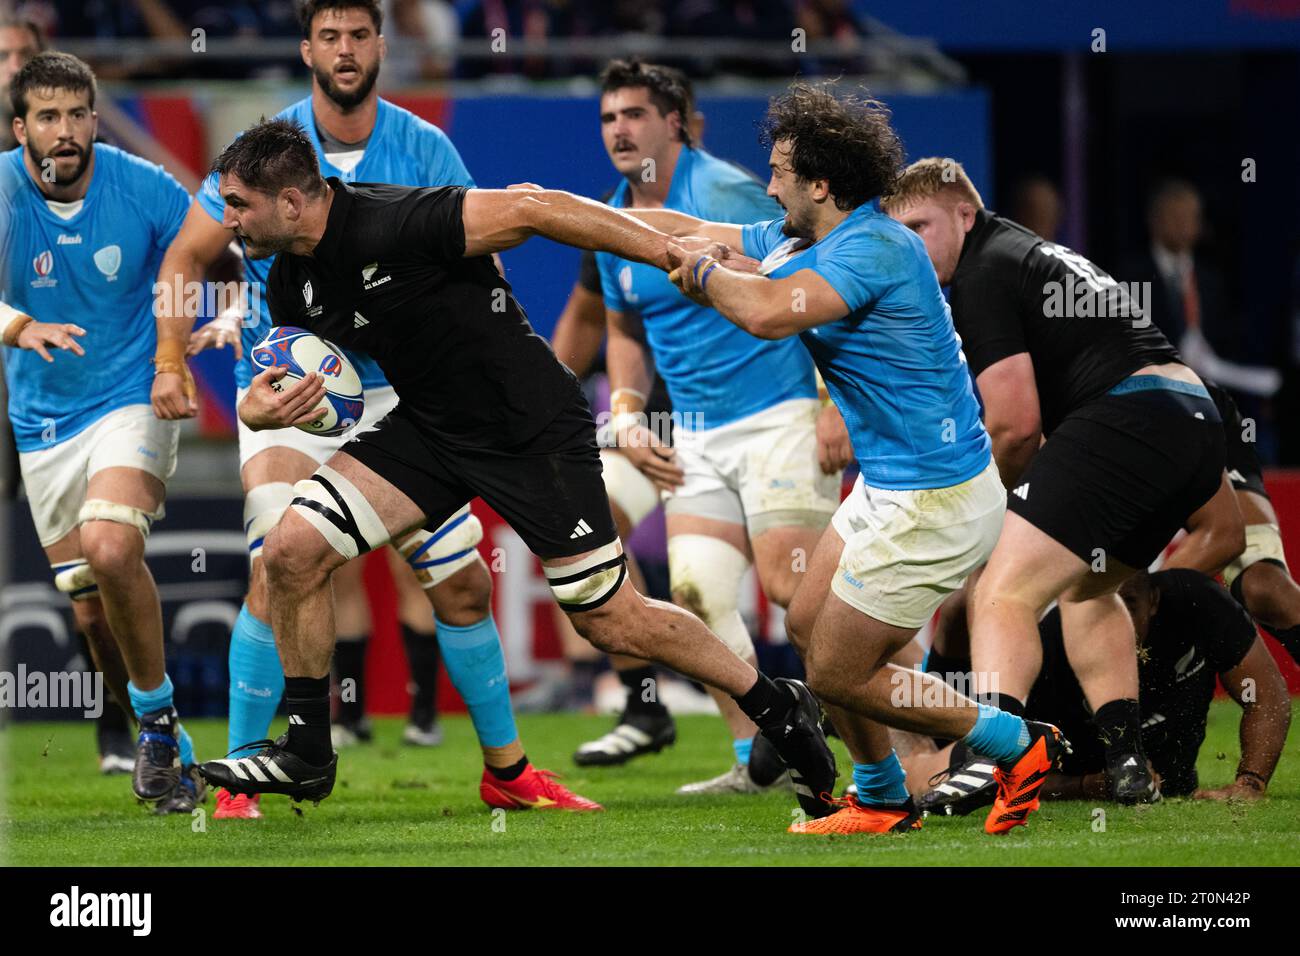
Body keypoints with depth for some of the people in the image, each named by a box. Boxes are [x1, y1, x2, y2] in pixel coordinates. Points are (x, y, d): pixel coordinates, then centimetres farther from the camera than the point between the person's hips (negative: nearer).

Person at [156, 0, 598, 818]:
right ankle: (239, 780, -11)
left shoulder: (425, 150, -2)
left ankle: (507, 771, 20)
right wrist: (171, 360, -8)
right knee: (279, 570, -21)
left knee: (463, 581, 3)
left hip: (393, 394, 3)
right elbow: (187, 258, 4)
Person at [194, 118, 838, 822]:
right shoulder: (290, 284, -2)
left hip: (532, 431, -7)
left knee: (611, 623, -1)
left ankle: (777, 706, 20)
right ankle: (307, 753, 7)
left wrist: (681, 255, -30)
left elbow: (530, 210, -29)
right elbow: (276, 386, 11)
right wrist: (259, 408, -16)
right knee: (292, 550, -8)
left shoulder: (391, 227, -28)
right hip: (429, 426, 7)